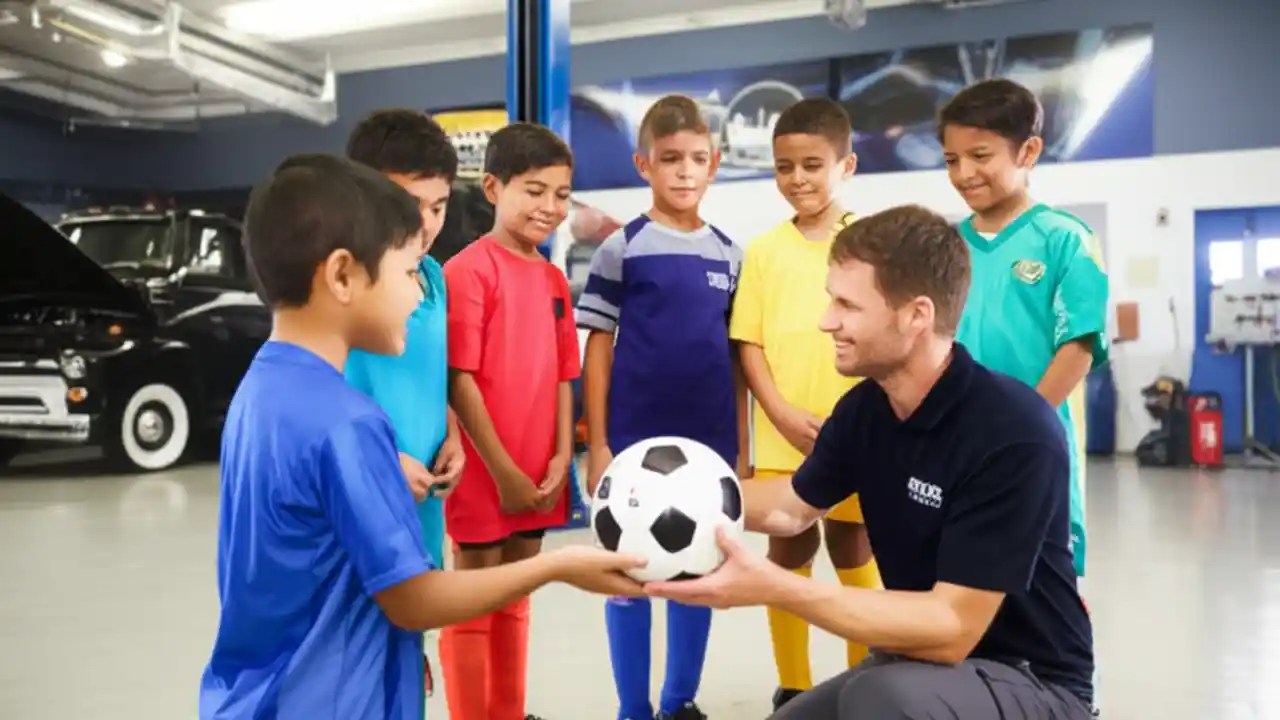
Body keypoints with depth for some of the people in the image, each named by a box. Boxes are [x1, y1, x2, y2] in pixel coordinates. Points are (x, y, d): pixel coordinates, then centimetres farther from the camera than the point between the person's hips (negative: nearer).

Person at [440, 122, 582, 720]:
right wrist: (503, 471, -16)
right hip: (486, 477, -7)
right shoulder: (468, 270, -13)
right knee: (473, 608, 6)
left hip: (538, 478, 7)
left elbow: (562, 376, 11)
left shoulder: (554, 279, 9)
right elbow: (459, 380, -16)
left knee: (515, 603, 18)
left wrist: (561, 457, -1)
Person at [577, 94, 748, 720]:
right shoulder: (621, 249, -3)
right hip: (636, 440, -3)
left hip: (708, 441, 4)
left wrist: (741, 445, 7)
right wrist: (597, 443, -7)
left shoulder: (728, 254, 7)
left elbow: (735, 357, 10)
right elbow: (598, 350, -3)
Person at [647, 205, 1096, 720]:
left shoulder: (1015, 435, -26)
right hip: (922, 663, 7)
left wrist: (772, 587, -32)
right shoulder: (864, 407, -5)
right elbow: (794, 506, 13)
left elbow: (952, 627, -28)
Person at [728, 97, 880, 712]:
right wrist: (783, 414, -9)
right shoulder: (764, 249, 5)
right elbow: (748, 342, 3)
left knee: (853, 549, 10)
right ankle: (792, 687, 21)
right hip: (782, 436, 1)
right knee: (788, 550, 7)